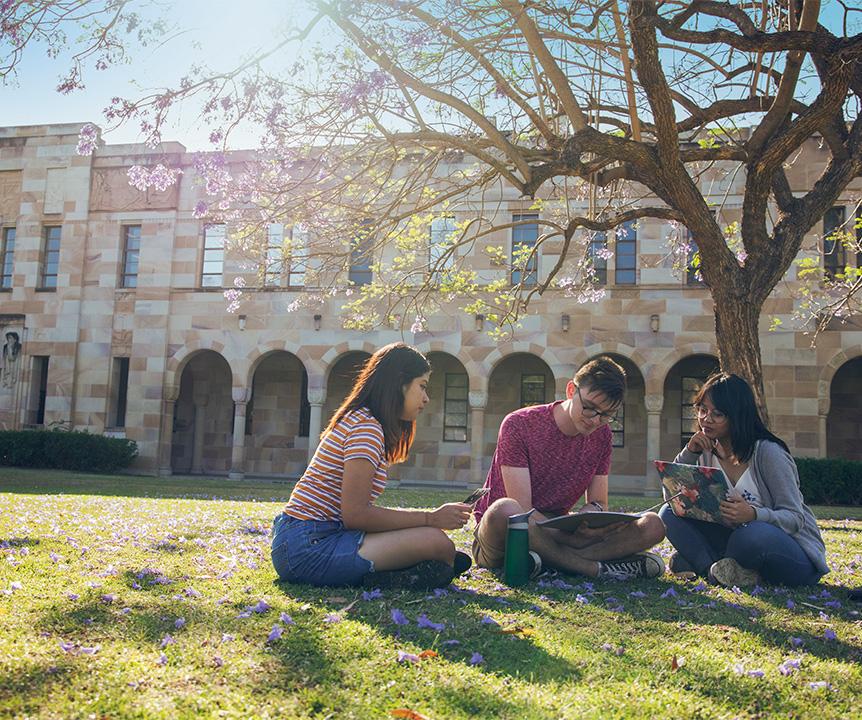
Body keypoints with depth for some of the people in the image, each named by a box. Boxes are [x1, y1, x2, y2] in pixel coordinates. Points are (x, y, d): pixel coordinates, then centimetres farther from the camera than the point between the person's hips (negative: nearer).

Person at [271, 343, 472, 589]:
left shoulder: (356, 420, 19)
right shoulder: (366, 428, -12)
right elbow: (355, 515, -19)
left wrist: (428, 516, 7)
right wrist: (431, 518, -12)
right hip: (308, 547, -10)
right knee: (437, 541, -20)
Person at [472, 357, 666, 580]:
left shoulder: (602, 436, 5)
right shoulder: (519, 425, -14)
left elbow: (599, 502, 7)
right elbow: (521, 510, -20)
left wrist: (591, 511, -18)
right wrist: (572, 528, -34)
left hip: (553, 535, 5)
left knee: (653, 526, -12)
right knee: (504, 510, -43)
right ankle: (595, 568, -26)